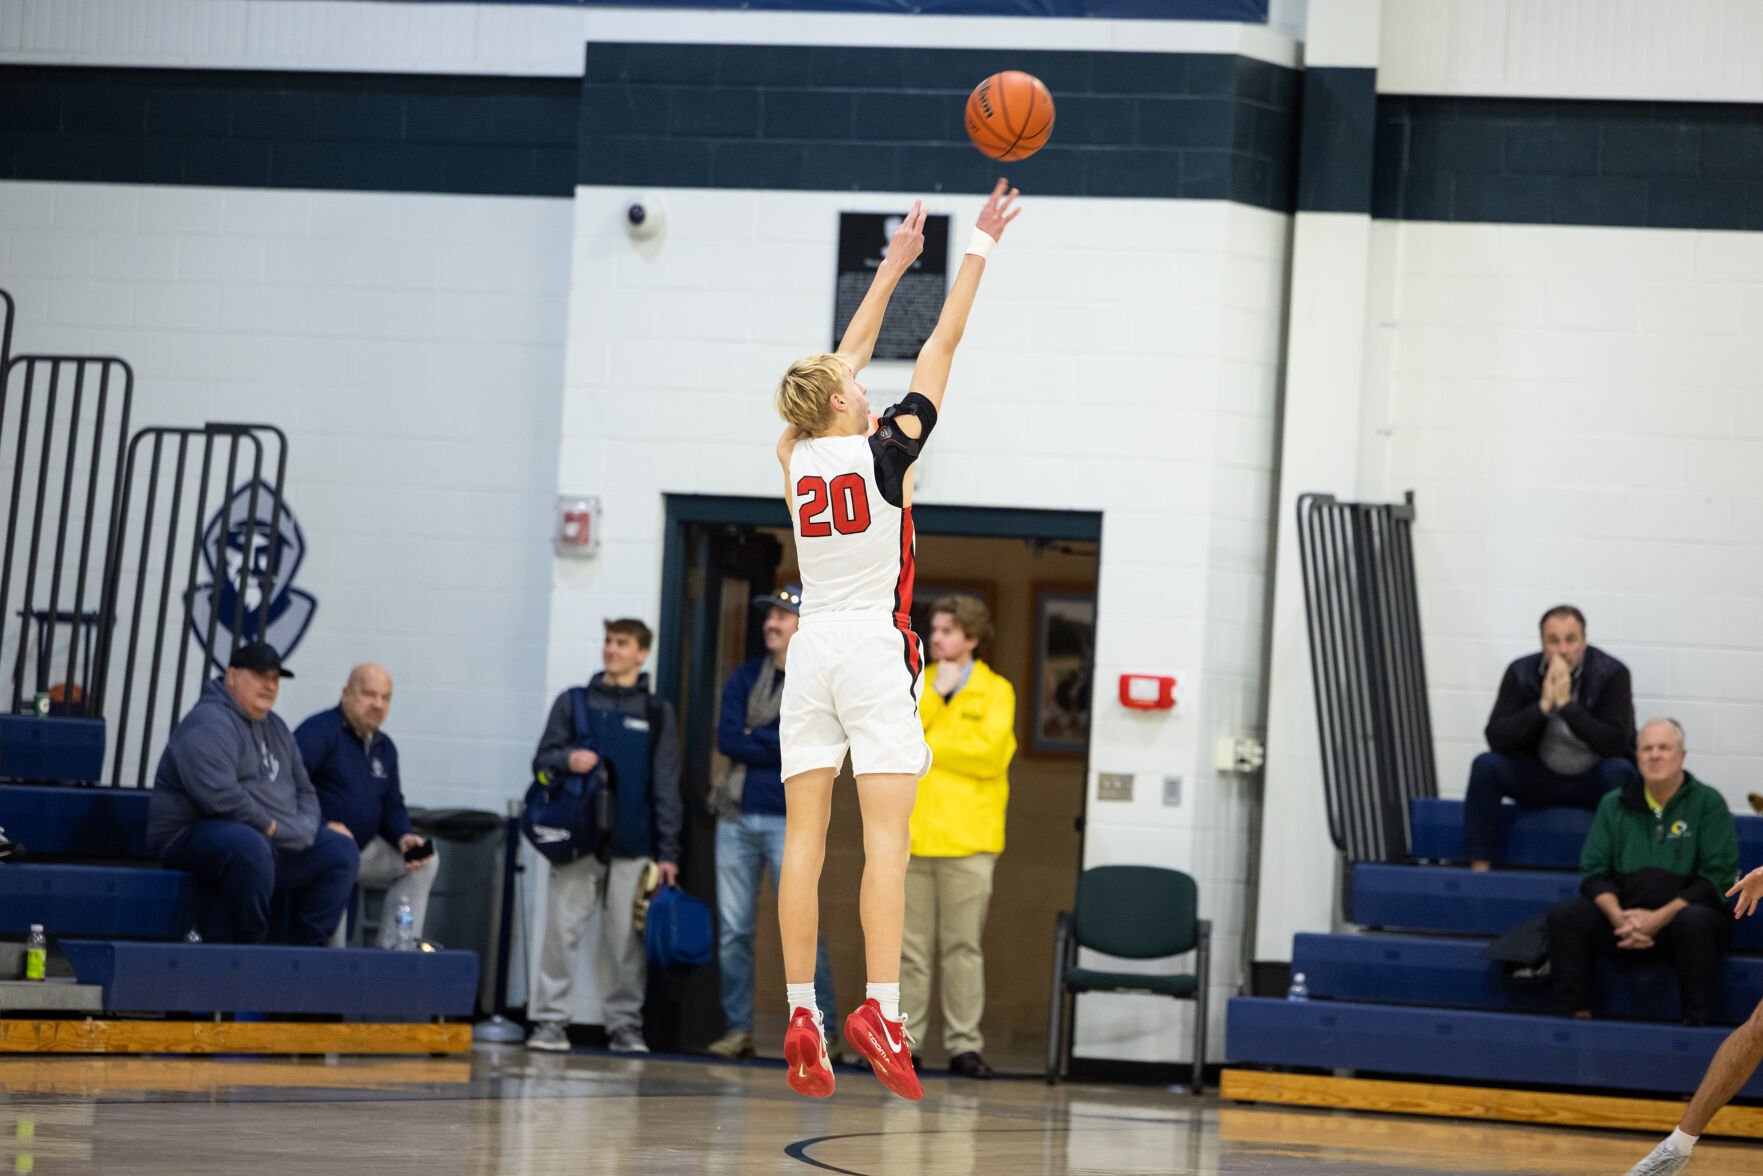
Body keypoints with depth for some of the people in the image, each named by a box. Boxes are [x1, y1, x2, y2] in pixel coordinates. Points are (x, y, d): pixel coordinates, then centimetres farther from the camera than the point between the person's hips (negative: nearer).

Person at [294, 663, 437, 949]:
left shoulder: (385, 748, 16)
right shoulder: (320, 732, -10)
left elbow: (392, 806, 20)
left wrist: (403, 837, -2)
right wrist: (322, 826, -32)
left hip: (363, 849, 8)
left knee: (425, 861, 1)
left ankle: (393, 950, -4)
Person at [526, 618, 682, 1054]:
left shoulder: (656, 713, 11)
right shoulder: (573, 703, 13)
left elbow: (666, 785, 9)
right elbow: (542, 761, 13)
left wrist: (667, 851, 2)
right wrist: (566, 760, -12)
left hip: (631, 845, 0)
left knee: (626, 938, 0)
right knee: (562, 929, -5)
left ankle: (625, 1023, 8)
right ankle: (550, 1021, -1)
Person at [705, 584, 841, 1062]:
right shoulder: (746, 677, 13)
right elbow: (726, 737, 0)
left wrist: (753, 737, -6)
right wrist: (778, 746, -7)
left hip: (789, 819, -5)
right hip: (737, 816, 5)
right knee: (733, 929, 4)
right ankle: (737, 1028, 11)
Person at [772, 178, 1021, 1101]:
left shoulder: (796, 454, 6)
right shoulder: (886, 449, -5)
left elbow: (848, 352, 19)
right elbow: (942, 343, 1)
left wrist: (895, 265, 28)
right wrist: (980, 245, 9)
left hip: (812, 646, 5)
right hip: (874, 647, -5)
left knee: (804, 837, 1)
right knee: (886, 836, -9)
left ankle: (801, 1015, -2)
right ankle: (880, 1009, -18)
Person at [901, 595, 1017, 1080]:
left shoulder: (995, 692, 3)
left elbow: (988, 753, -11)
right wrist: (934, 695, -6)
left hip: (967, 839, -3)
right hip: (911, 837, 3)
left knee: (963, 947, -2)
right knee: (910, 947, 3)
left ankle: (964, 1044, 1)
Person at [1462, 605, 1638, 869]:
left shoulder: (1611, 674, -16)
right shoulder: (1521, 673, -9)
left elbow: (1615, 743, -27)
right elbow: (1496, 738, -18)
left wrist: (1566, 704, -33)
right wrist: (1544, 706, -30)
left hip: (1594, 780, -2)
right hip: (1539, 778, 2)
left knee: (1620, 771, -35)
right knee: (1486, 765, -23)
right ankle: (1479, 870, -19)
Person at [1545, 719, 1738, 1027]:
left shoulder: (1708, 803, 0)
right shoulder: (1614, 805, 11)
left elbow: (1717, 877, -7)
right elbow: (1594, 871, 7)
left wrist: (1660, 918, -17)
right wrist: (1619, 918, -14)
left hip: (1680, 912, -3)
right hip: (1623, 913, 3)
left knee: (1695, 921, -38)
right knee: (1563, 916, -20)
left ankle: (1696, 1022, -30)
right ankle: (1576, 1013, -19)